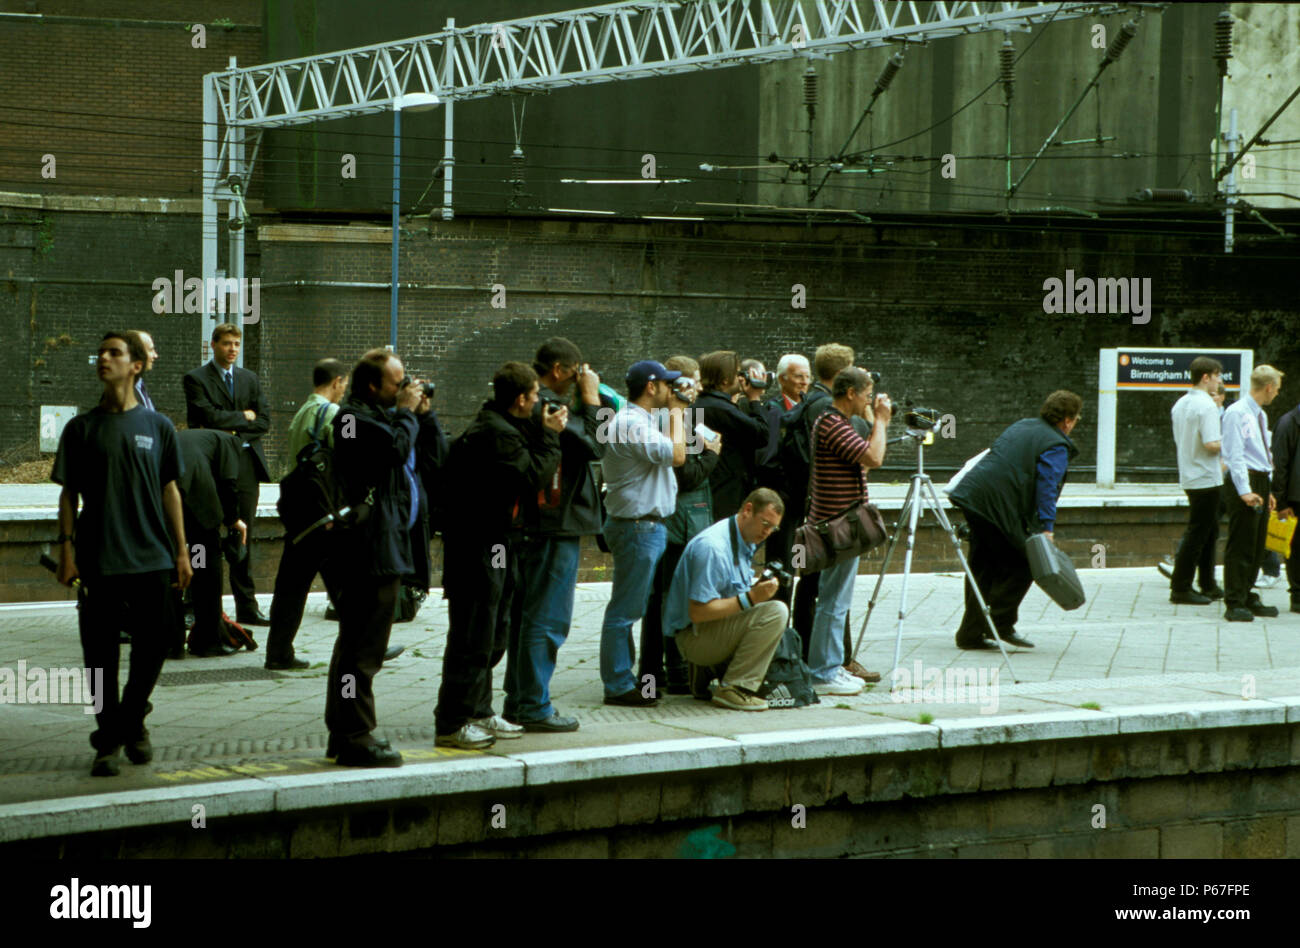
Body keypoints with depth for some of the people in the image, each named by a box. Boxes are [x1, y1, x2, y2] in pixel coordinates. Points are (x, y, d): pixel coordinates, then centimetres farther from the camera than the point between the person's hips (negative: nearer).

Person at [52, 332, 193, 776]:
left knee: (151, 648, 4)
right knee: (100, 652, -1)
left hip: (152, 557, 1)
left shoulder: (158, 427, 7)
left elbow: (169, 490, 11)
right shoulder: (81, 428, 4)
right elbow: (68, 493, 5)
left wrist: (181, 550, 8)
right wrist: (66, 550, -3)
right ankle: (108, 741, 10)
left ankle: (133, 723, 26)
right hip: (99, 560, -1)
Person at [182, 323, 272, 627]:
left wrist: (234, 431, -6)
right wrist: (243, 417, -3)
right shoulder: (195, 379, 0)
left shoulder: (249, 379, 17)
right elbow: (210, 416, -13)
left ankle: (246, 606, 7)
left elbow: (264, 420, 7)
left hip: (245, 463, 5)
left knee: (244, 536, 5)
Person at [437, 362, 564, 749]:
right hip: (480, 546, -11)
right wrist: (549, 436, -10)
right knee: (474, 638, -8)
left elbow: (528, 472, 15)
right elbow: (534, 476, -21)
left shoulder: (501, 426, 14)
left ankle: (478, 713, 28)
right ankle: (452, 724, -4)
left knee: (494, 634, 18)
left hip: (496, 544, 11)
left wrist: (543, 432, 7)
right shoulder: (495, 433, -20)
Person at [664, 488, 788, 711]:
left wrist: (758, 590, 2)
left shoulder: (745, 543, 12)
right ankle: (732, 689, -19)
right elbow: (698, 612, -24)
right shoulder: (712, 547, -21)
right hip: (695, 636, -10)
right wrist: (750, 598, -27)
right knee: (775, 612, -22)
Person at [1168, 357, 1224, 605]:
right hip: (1206, 479, -9)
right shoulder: (1206, 405, -17)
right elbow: (1211, 444, -24)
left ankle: (1208, 586, 23)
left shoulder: (1180, 405, 11)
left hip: (1188, 477, 9)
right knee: (1197, 534, -5)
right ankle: (1181, 589, -4)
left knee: (1210, 531, 18)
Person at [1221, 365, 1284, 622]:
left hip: (1261, 482, 9)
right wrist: (1245, 491, -22)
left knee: (1257, 545, 11)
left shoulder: (1261, 416, 19)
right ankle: (1235, 604, -6)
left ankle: (1248, 599, 18)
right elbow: (1235, 455, -16)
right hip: (1243, 482, -9)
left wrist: (1268, 490, 18)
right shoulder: (1236, 413, -10)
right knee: (1240, 546, -8)